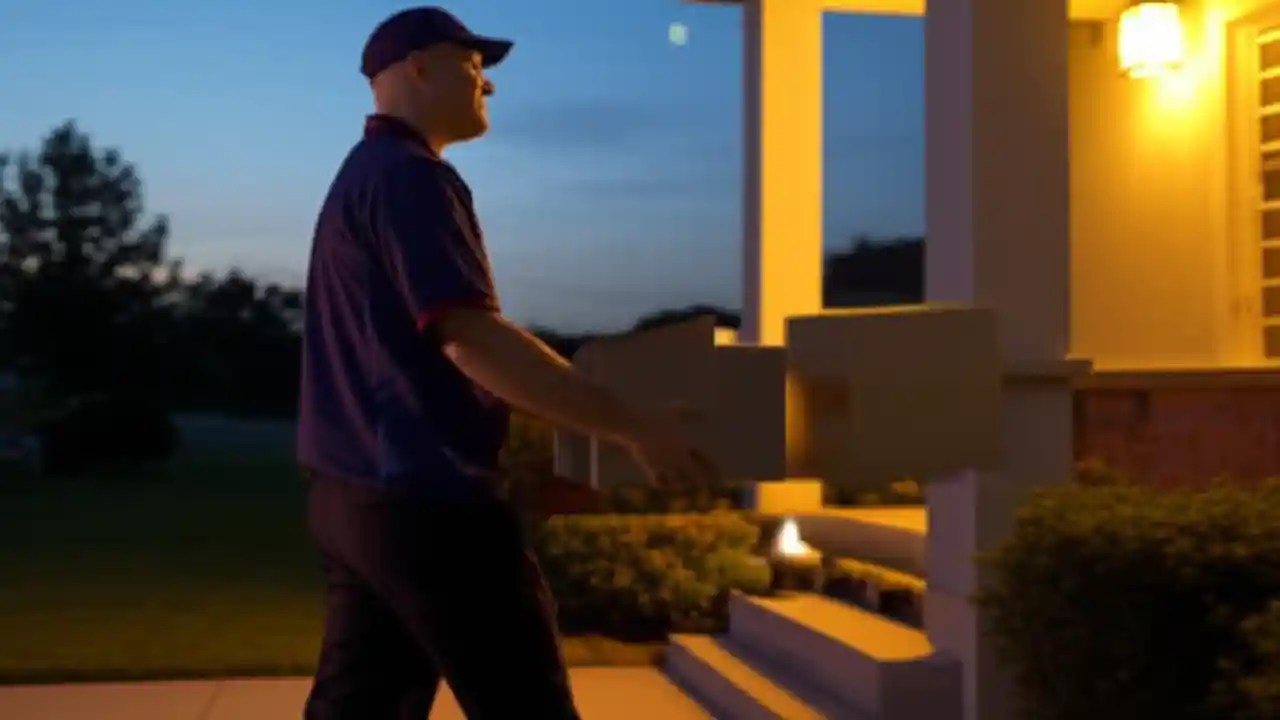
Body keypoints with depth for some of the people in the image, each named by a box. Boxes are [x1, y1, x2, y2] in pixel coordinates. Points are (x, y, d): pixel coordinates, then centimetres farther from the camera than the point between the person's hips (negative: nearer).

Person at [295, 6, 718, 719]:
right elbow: (471, 340, -23)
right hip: (425, 501, -10)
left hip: (354, 495, 10)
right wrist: (632, 426, -21)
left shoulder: (362, 177, 20)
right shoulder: (411, 178, -13)